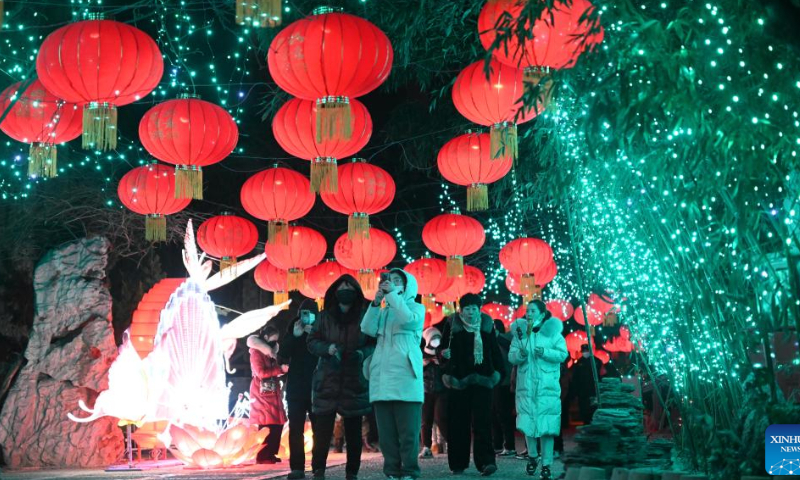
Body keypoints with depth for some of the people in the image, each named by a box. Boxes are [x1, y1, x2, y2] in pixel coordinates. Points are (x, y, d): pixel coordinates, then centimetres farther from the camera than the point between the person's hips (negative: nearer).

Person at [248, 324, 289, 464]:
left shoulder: (271, 353, 20)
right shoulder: (256, 352, -6)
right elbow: (261, 373, -16)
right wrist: (280, 369, -16)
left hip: (273, 393, 8)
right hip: (262, 394, -8)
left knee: (277, 424, 4)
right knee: (266, 425, -10)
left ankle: (271, 454, 11)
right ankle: (263, 456, -5)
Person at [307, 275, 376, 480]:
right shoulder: (325, 316, 5)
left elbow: (375, 344, 2)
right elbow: (312, 341, 5)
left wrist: (363, 353, -18)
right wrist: (328, 348, -15)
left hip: (355, 382, 0)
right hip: (327, 381, 0)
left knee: (353, 431, 3)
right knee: (323, 428, -3)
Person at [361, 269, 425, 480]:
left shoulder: (416, 308, 11)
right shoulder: (384, 311, 22)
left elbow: (408, 319, -12)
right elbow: (367, 328, 5)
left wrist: (392, 294, -6)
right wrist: (377, 301, -1)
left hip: (405, 377, -4)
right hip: (381, 378, 5)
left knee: (408, 431, -7)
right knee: (386, 432, 3)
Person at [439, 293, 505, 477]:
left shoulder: (486, 324, 6)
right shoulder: (452, 324, 2)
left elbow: (494, 350, 12)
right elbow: (443, 347, 8)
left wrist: (499, 370, 5)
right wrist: (444, 352, -14)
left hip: (481, 379, 0)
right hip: (458, 380, 0)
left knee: (482, 422, -9)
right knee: (458, 423, 1)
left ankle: (486, 462, -13)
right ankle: (458, 463, 10)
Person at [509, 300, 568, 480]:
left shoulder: (552, 331, 1)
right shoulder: (520, 331, 7)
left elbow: (563, 354, -3)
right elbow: (511, 357, 4)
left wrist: (545, 352, -18)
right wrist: (520, 354, -17)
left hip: (547, 386, -2)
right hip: (526, 385, 2)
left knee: (547, 426, -4)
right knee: (527, 422, -1)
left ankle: (546, 465, 5)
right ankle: (532, 456, 24)